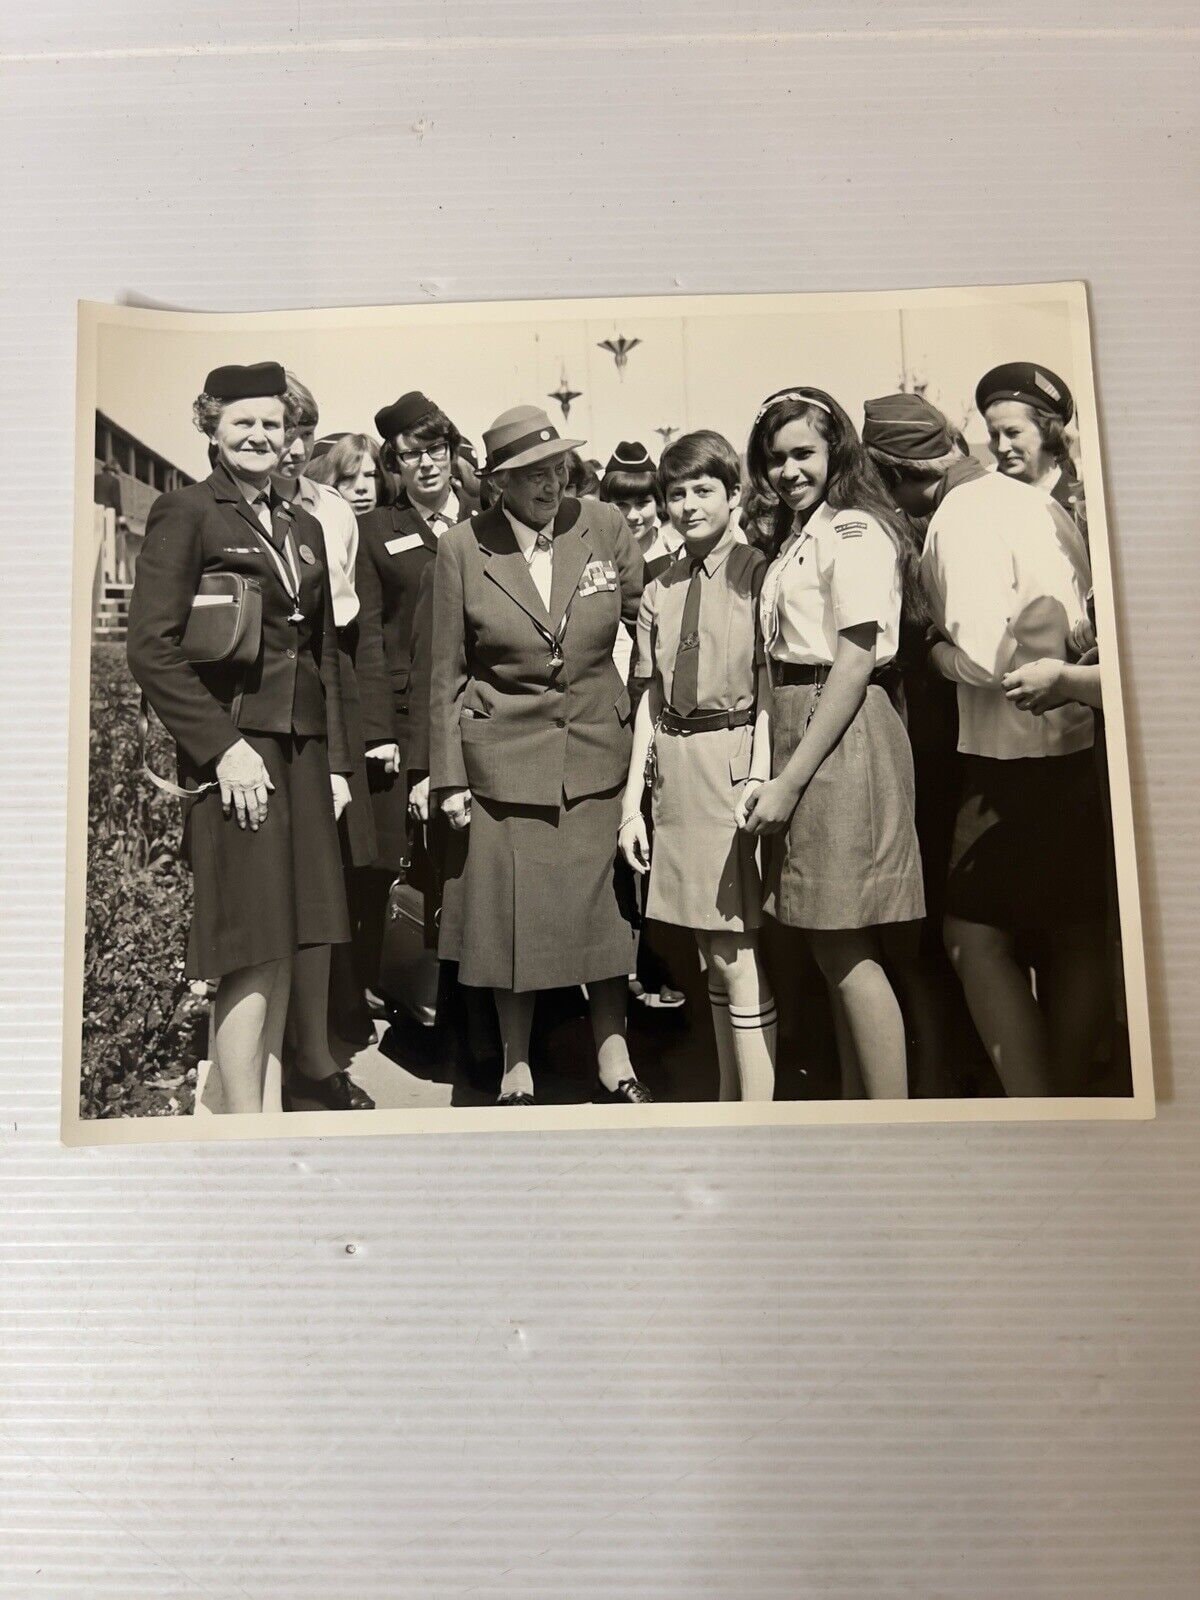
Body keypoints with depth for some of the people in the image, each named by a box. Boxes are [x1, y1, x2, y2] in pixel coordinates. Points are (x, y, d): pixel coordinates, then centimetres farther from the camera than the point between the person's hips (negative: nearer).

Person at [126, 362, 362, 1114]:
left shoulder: (305, 527, 18)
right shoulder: (186, 512, 0)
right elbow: (152, 647, -8)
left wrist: (336, 762, 12)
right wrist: (223, 747, -14)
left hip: (305, 753, 6)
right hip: (235, 749, -6)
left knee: (283, 950, 9)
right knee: (250, 958, -7)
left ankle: (271, 1101, 19)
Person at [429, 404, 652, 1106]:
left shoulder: (606, 527, -1)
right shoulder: (462, 549, -4)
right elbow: (446, 673, 1)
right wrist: (449, 777, -2)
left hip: (596, 752, 1)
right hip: (503, 756, -1)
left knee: (604, 905, 8)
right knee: (512, 914, 7)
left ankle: (615, 1058, 27)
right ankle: (517, 1068, 26)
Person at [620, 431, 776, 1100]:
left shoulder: (758, 575, -4)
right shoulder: (659, 591, 12)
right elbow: (651, 698, 11)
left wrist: (761, 785, -18)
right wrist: (632, 800, 8)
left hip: (734, 761, -5)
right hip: (674, 769, 6)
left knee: (738, 958, -4)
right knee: (713, 952, 15)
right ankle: (729, 1098, 29)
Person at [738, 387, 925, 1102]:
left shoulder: (853, 531, -8)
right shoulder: (796, 539, 18)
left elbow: (855, 663, -16)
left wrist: (791, 778, -17)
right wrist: (770, 771, 4)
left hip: (840, 740, -9)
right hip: (794, 734, 9)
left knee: (848, 953, -5)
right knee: (836, 951, 13)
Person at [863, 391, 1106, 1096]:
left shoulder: (960, 517, -12)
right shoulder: (1034, 500, 13)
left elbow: (986, 657, -20)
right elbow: (1085, 613, 15)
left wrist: (936, 652, -1)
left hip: (1015, 759, -9)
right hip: (1081, 743, 9)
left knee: (977, 937, 1)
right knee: (1074, 938, 14)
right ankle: (1066, 1096, 27)